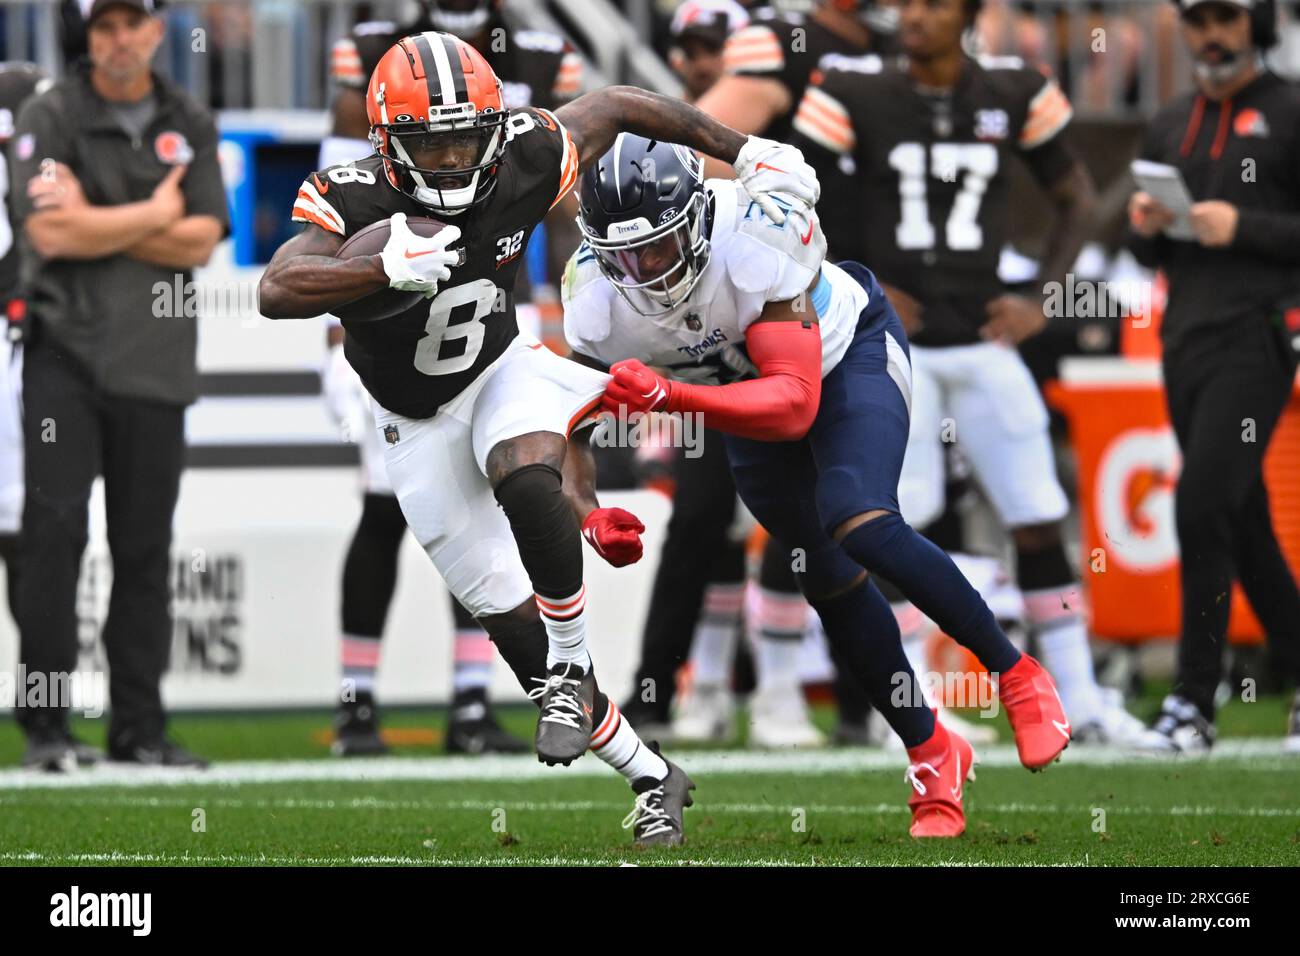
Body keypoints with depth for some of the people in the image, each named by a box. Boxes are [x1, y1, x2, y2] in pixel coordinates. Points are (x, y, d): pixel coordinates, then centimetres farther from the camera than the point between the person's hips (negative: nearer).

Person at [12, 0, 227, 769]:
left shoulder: (191, 126, 12)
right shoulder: (51, 118, 0)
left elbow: (200, 242, 0)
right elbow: (51, 234, -12)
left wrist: (97, 226, -9)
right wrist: (155, 215, -3)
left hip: (156, 365, 3)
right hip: (65, 353, -3)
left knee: (145, 548, 4)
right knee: (55, 528, -11)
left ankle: (139, 727, 10)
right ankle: (47, 728, -7)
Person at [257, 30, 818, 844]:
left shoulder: (523, 164, -19)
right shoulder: (355, 199, -27)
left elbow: (612, 107, 0)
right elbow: (279, 290, -43)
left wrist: (746, 152, 3)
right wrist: (387, 268, -55)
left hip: (503, 371, 1)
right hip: (420, 424, -1)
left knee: (525, 481, -36)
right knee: (513, 621, -1)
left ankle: (572, 666, -15)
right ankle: (651, 776, 12)